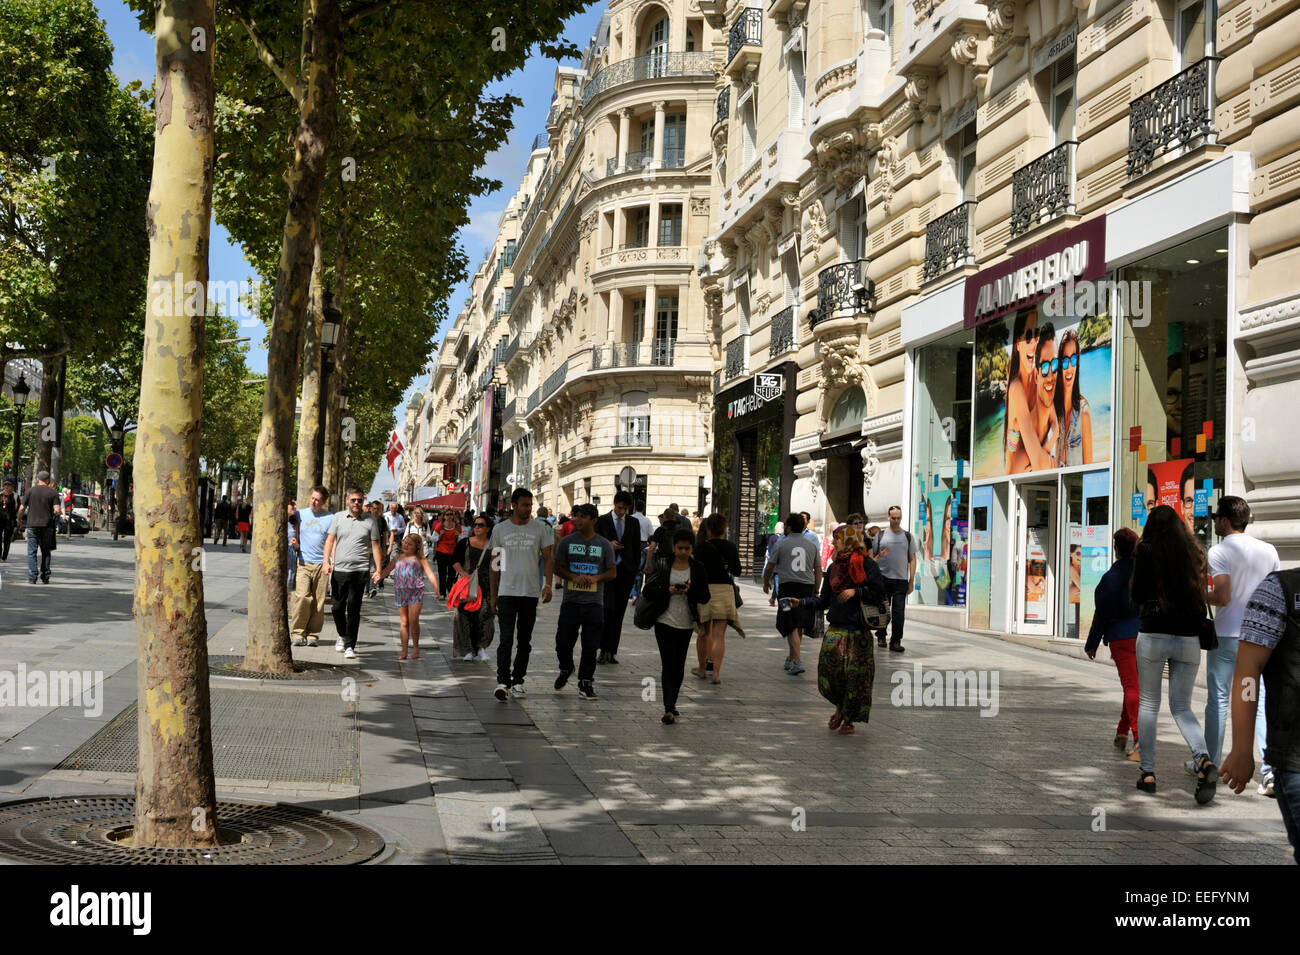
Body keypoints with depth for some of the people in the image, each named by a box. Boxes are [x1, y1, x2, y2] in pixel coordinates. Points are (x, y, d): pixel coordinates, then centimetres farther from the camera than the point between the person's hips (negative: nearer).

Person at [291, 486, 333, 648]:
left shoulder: (330, 518, 5)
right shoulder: (300, 515, 11)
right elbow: (295, 536, 21)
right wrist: (294, 543, -2)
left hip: (321, 565, -1)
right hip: (303, 563, 1)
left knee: (318, 601, -1)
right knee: (302, 597, -13)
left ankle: (313, 635, 9)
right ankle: (298, 633, -5)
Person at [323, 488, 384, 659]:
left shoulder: (370, 521, 4)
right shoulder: (338, 517, 8)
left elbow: (375, 547, 5)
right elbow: (330, 540, 7)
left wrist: (378, 570, -1)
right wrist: (326, 562, -6)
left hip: (359, 570, -2)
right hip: (339, 569, 2)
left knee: (354, 609, -3)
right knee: (338, 607, 7)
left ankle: (350, 645, 3)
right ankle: (342, 636, 33)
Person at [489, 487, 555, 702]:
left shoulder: (540, 528, 5)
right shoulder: (500, 529, 6)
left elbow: (548, 558, 5)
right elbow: (495, 564, 11)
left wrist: (547, 584, -10)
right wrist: (493, 595, 9)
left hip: (530, 593, 1)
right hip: (506, 593, -1)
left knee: (525, 641, 8)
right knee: (506, 639, -11)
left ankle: (517, 681, 17)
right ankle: (503, 682, -15)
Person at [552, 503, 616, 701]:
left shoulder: (604, 545, 5)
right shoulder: (567, 541, 5)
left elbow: (612, 572, 6)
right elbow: (558, 568, 5)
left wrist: (596, 578, -13)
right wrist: (574, 577, -14)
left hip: (594, 603, -1)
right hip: (570, 601, 1)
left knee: (590, 646, 0)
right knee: (563, 641, 4)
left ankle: (585, 683, 9)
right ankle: (565, 670, 33)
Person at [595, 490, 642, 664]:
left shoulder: (634, 523, 10)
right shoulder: (602, 521, 3)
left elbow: (637, 547, 13)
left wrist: (635, 570, 7)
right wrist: (608, 545, -14)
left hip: (626, 571, 2)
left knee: (619, 612, 3)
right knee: (607, 609, -11)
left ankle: (612, 651, 8)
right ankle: (604, 649, -6)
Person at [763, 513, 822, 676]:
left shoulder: (781, 544, 2)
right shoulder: (812, 545, 12)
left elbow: (770, 567, 5)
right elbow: (818, 571, 14)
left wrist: (766, 583, 23)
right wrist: (816, 592, 21)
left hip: (788, 586, -4)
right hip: (807, 587, 4)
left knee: (792, 627, -6)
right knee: (799, 627, 16)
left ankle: (797, 662, -17)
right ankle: (791, 659, 26)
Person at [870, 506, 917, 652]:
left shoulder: (908, 536, 11)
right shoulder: (880, 535, 8)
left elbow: (912, 560, 10)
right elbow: (871, 556, 11)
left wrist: (911, 581, 3)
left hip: (901, 580, 0)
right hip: (883, 578, 0)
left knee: (898, 611, -7)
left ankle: (895, 641, -4)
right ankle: (881, 636, 23)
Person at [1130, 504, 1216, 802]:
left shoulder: (1146, 550, -3)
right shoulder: (1196, 553, 7)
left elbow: (1137, 596, -2)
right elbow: (1203, 594, 11)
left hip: (1153, 635, -3)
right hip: (1189, 638, 3)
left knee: (1148, 704, 9)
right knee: (1182, 707, 8)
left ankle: (1148, 772, 8)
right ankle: (1204, 760, -17)